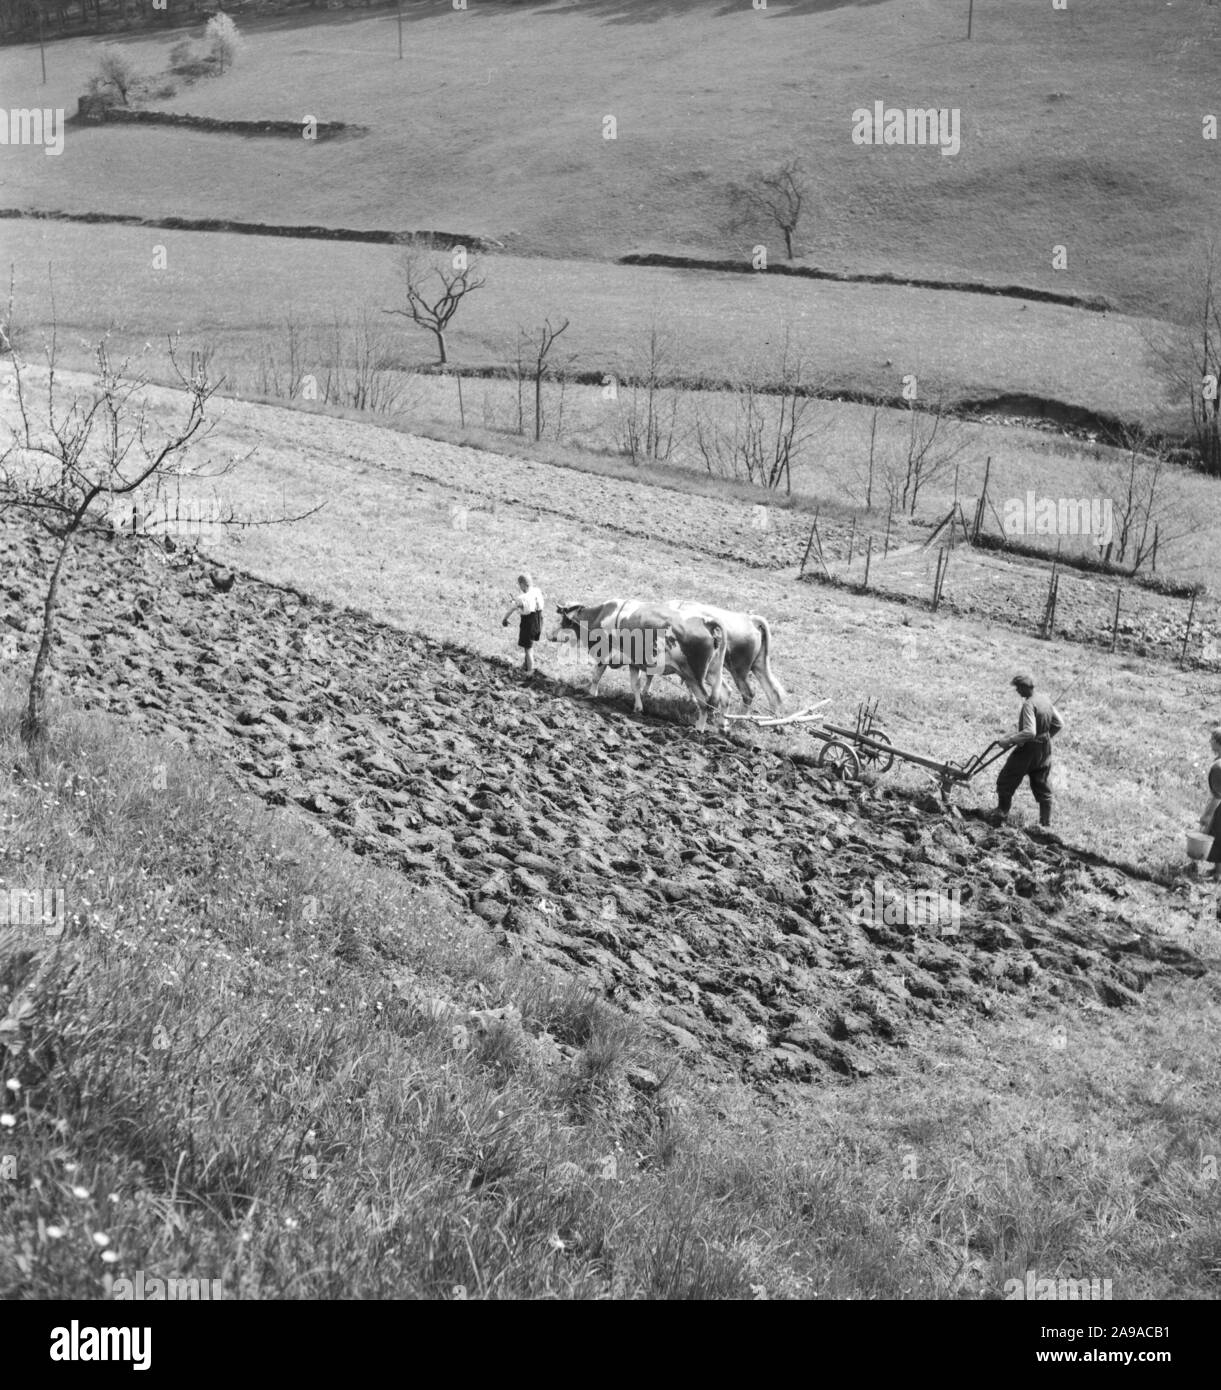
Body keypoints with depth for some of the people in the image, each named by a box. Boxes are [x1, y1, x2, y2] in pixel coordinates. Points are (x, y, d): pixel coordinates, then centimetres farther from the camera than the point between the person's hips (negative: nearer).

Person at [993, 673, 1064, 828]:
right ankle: (1046, 822, 21)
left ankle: (1000, 817, 10)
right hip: (1045, 750, 8)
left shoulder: (1029, 704, -22)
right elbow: (1059, 724, 11)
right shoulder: (1045, 700, 4)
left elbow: (1029, 732, -29)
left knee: (1006, 783, 6)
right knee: (1043, 788, 16)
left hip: (1028, 750, -8)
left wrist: (1009, 740, -24)